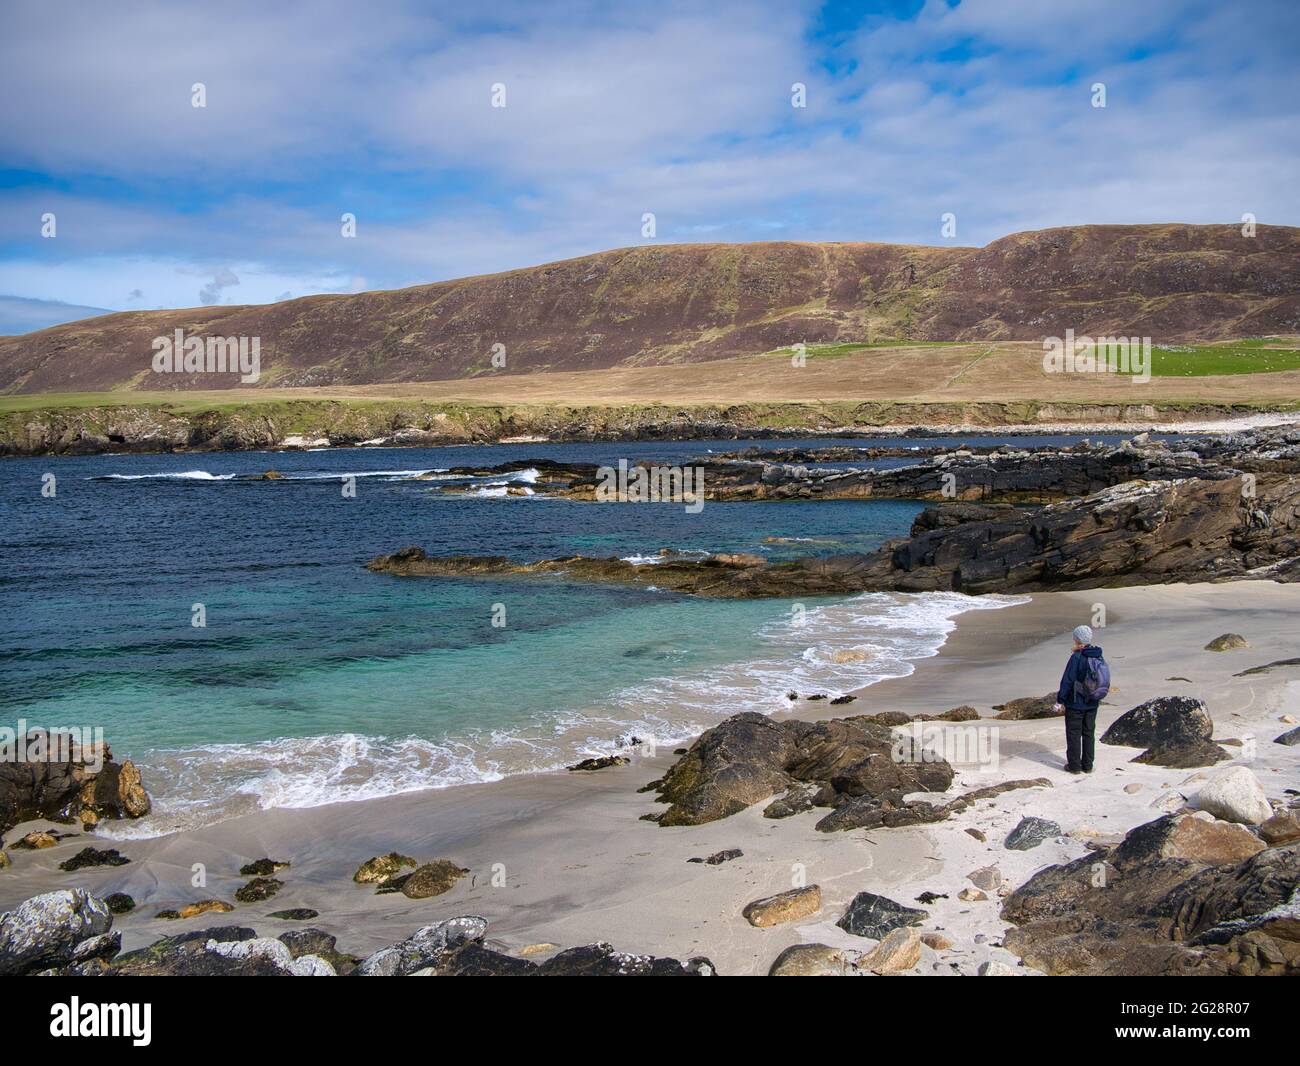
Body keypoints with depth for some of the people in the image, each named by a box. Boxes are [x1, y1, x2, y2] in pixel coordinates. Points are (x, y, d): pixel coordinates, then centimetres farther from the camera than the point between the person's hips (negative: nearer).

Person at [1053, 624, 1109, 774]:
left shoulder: (1077, 658, -20)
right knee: (1088, 733, 14)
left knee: (1074, 734, 5)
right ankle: (1087, 765, 19)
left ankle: (1074, 765, 9)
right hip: (1092, 704, 6)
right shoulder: (1099, 657, 0)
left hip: (1075, 703, -6)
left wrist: (1060, 700, -9)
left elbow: (1067, 680, -18)